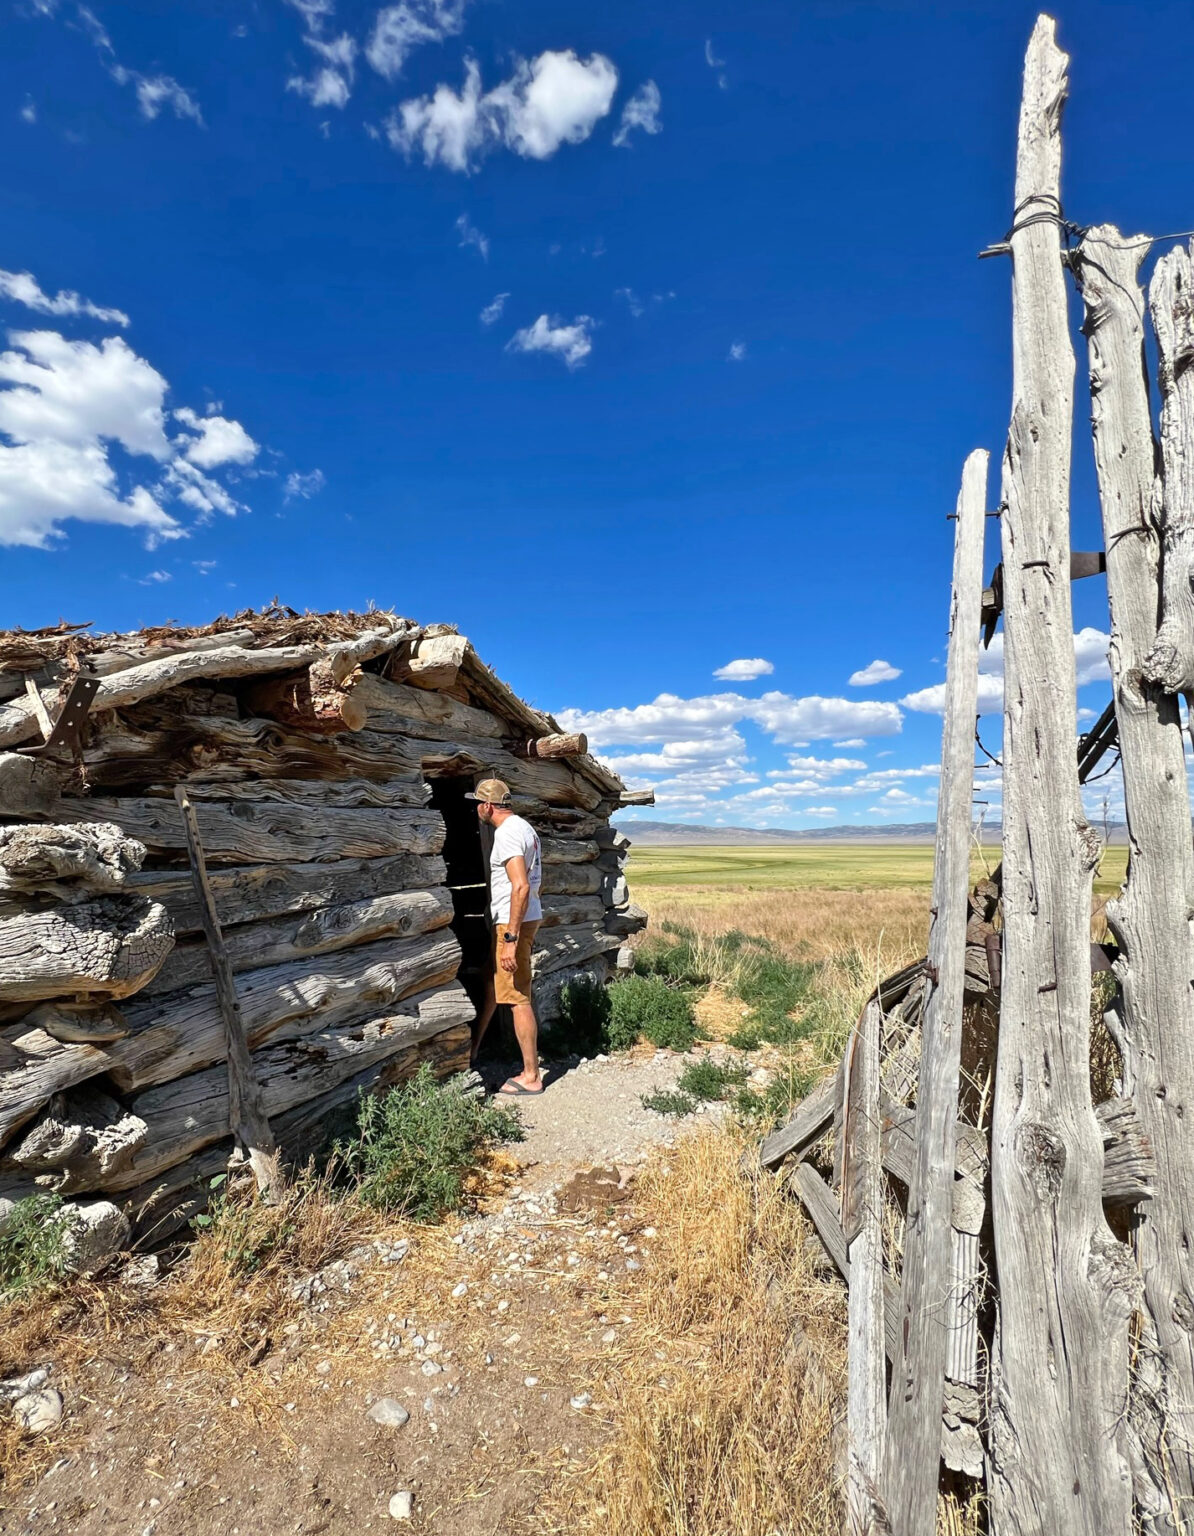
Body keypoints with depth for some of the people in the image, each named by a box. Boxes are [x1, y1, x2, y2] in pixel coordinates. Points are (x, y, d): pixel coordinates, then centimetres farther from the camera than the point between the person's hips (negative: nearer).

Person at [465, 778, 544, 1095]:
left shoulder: (507, 833, -19)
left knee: (518, 998, -3)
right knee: (492, 986, 21)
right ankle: (471, 1051, 37)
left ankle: (530, 1076, 8)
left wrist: (510, 938, -27)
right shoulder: (523, 827, 13)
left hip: (512, 923, -11)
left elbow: (521, 886, -27)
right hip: (526, 918, 11)